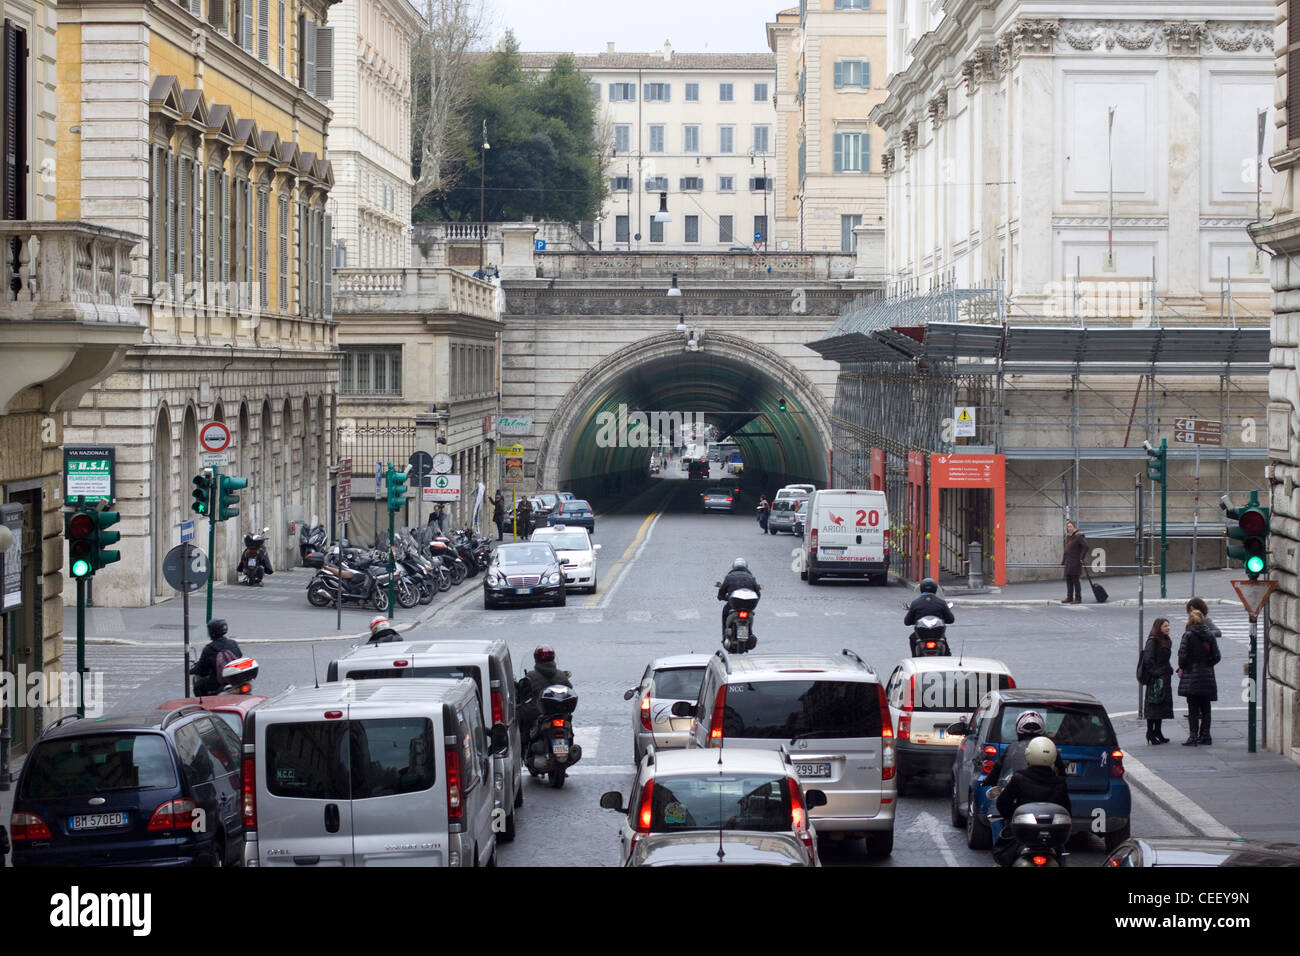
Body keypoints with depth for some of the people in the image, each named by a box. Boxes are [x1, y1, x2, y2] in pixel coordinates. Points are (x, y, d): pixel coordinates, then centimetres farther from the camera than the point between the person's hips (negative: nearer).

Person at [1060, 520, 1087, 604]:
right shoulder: (1068, 537, 14)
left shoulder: (1078, 536, -11)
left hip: (1076, 562, -8)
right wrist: (1063, 561, 19)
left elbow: (1086, 546, -18)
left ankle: (1078, 599, -3)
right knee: (1068, 580, 8)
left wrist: (1081, 558, -17)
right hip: (1068, 562, 8)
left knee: (1075, 580, -7)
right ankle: (1069, 598, 14)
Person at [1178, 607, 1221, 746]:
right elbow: (1217, 656, 2)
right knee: (1205, 708, 11)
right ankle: (1205, 736, 13)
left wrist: (1181, 667, 4)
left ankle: (1193, 736, -6)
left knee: (1193, 708, -2)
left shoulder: (1188, 635, -9)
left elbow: (1183, 655, -13)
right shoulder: (1210, 635, 4)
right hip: (1207, 676, 4)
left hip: (1191, 676, -4)